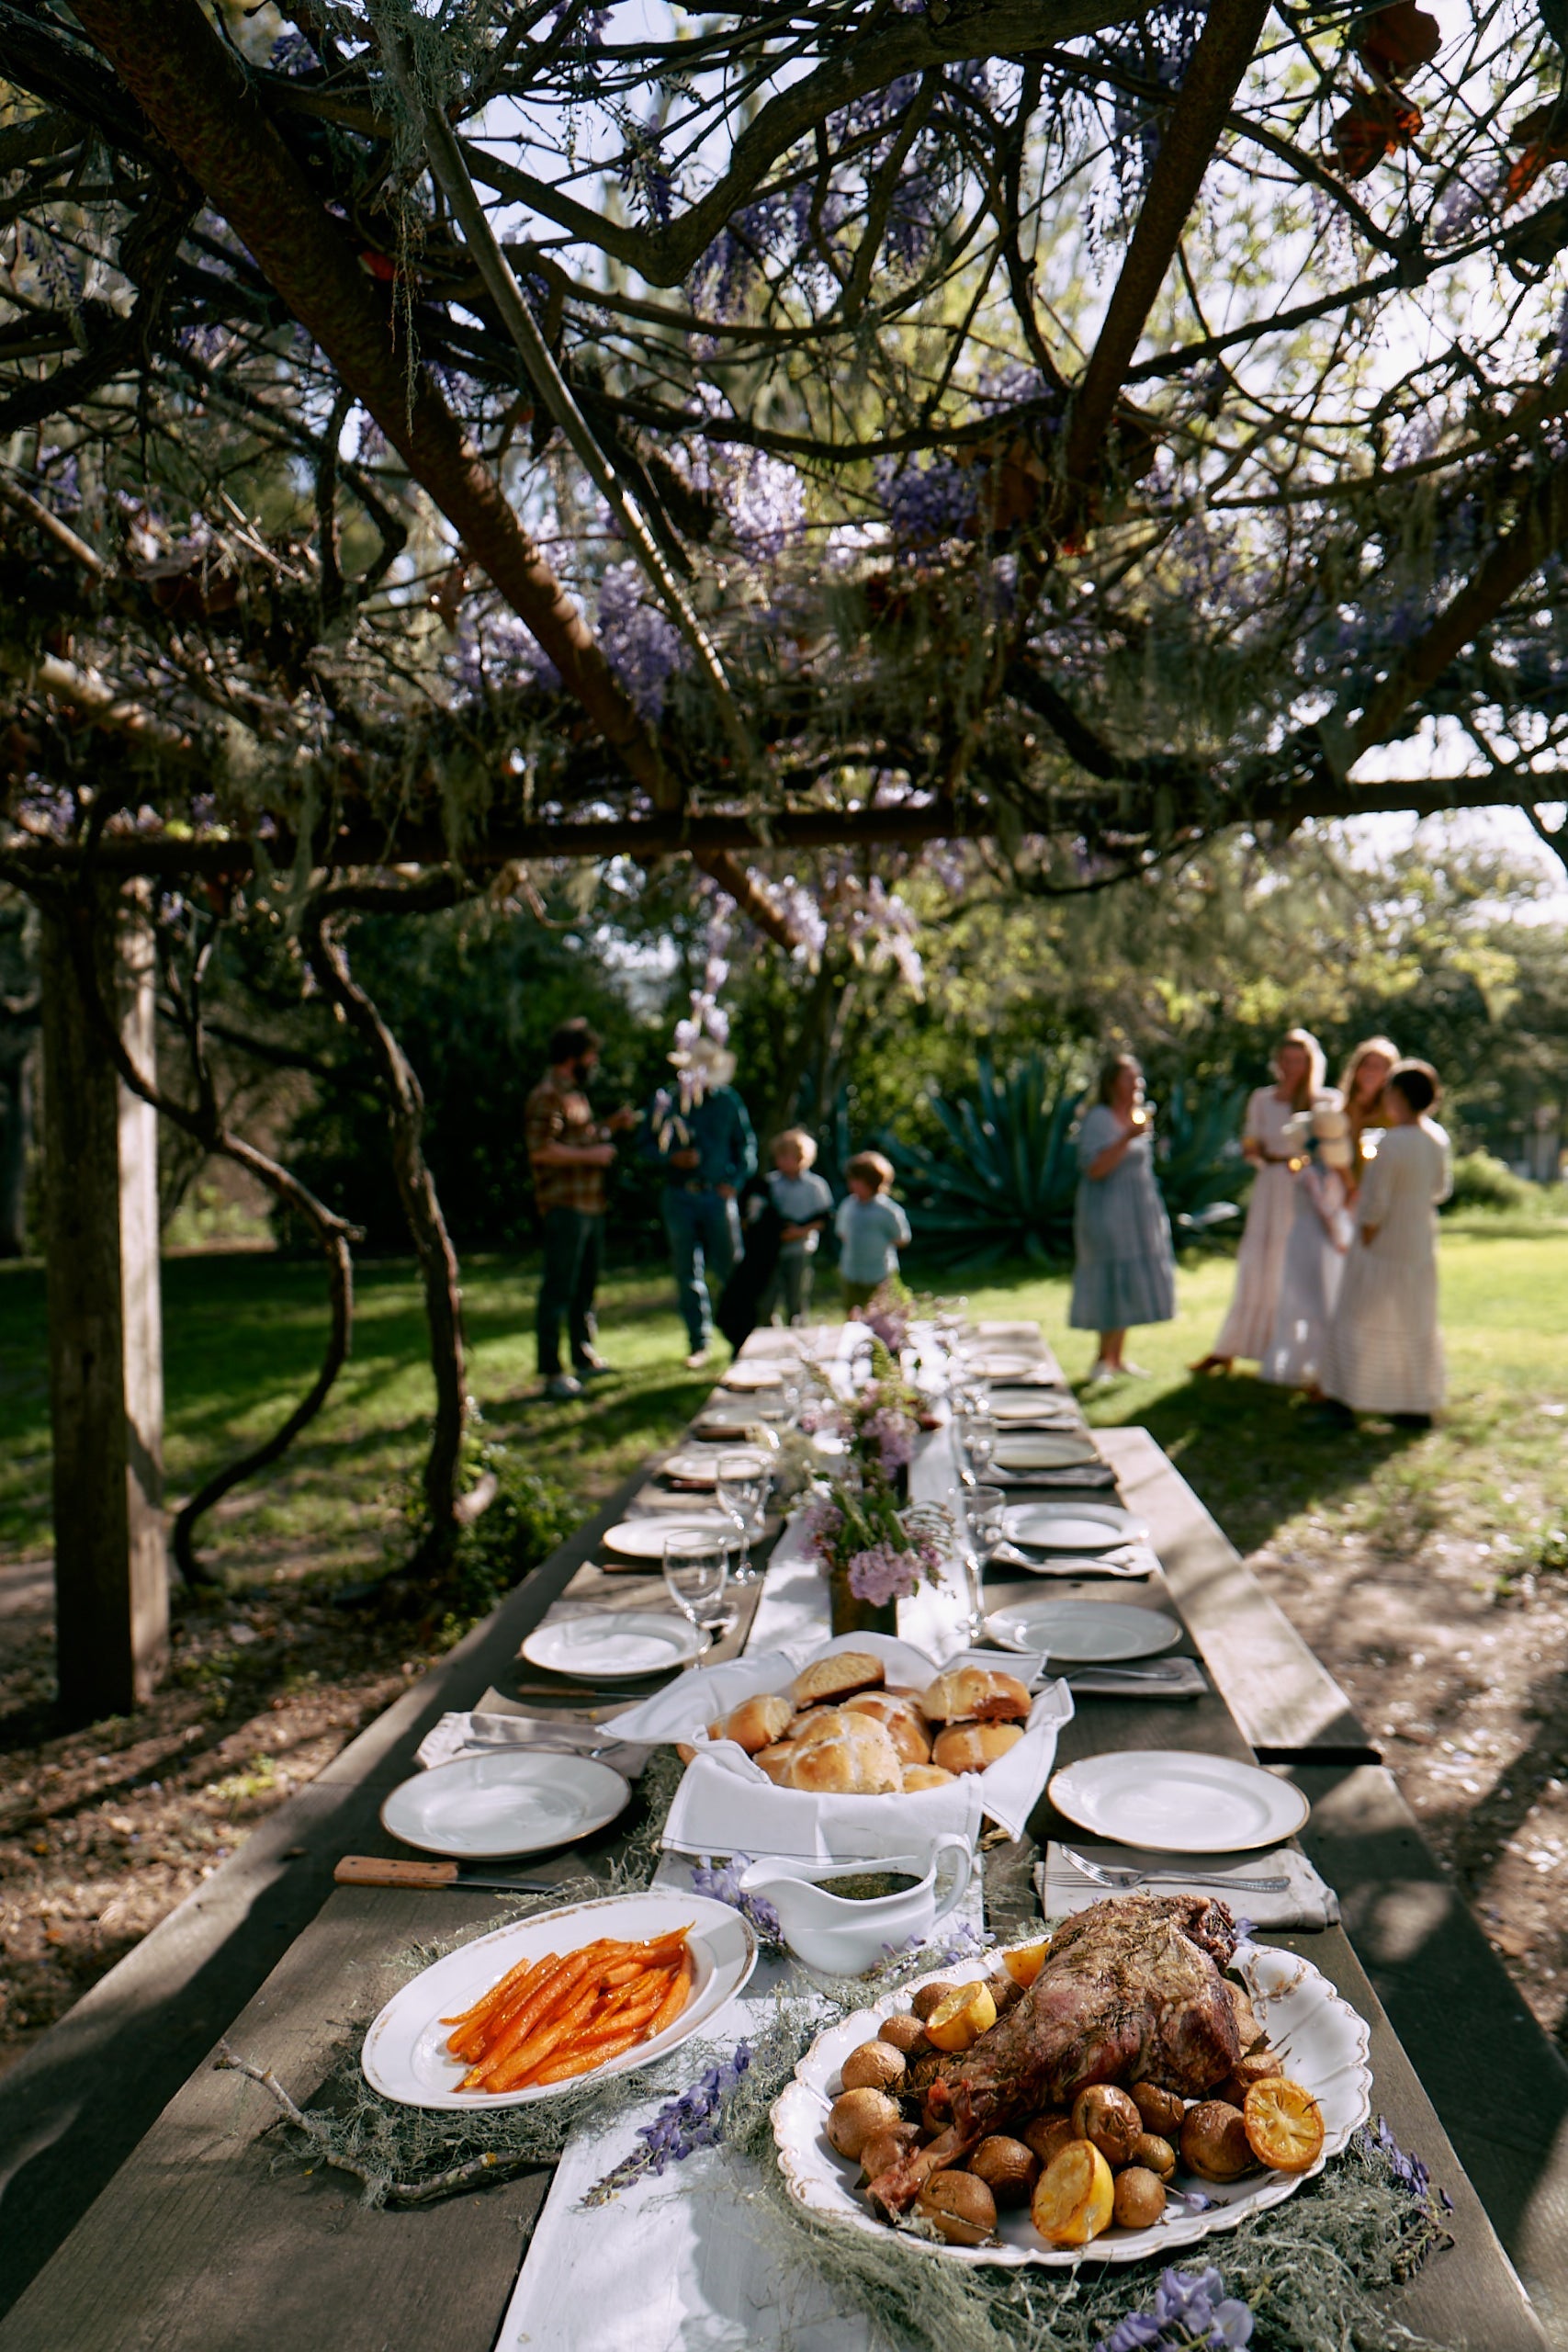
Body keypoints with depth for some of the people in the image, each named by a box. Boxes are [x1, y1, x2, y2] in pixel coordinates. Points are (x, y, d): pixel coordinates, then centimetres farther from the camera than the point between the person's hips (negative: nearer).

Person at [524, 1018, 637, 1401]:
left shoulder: (574, 1093, 20)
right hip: (564, 1207, -10)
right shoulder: (547, 1096, -13)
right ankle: (552, 1373, -3)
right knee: (558, 1289, -7)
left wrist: (611, 1125, 15)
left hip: (589, 1204, 10)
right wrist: (590, 1154, -19)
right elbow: (541, 1150, -23)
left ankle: (585, 1358, 30)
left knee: (585, 1284, 18)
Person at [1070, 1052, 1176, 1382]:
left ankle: (1118, 1357, 15)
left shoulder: (1138, 1115, 13)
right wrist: (1127, 1138, -28)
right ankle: (1104, 1359, 1)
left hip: (1138, 1213, 8)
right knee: (1111, 1282, -8)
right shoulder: (1098, 1119, -12)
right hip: (1107, 1211, -8)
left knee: (1130, 1285, 8)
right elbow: (1094, 1168, -22)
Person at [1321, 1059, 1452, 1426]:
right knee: (1417, 1324, 15)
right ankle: (1420, 1405, 22)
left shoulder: (1392, 1143, -24)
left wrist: (1363, 1242, -9)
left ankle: (1347, 1404, 8)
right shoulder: (1437, 1138, -1)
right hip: (1421, 1247, 7)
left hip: (1384, 1248, -7)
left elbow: (1375, 1206, -21)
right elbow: (1441, 1189, 13)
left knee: (1358, 1321, 4)